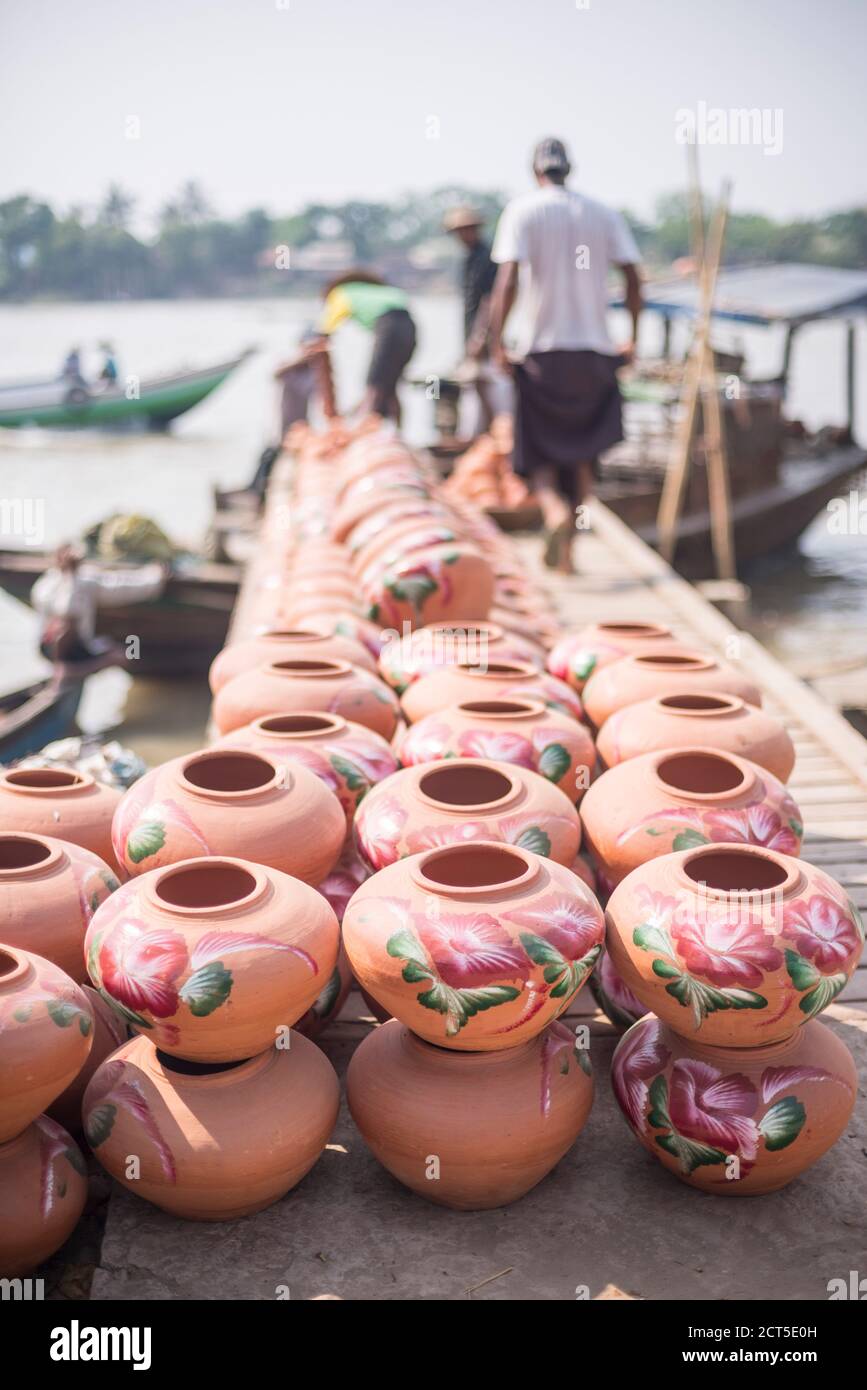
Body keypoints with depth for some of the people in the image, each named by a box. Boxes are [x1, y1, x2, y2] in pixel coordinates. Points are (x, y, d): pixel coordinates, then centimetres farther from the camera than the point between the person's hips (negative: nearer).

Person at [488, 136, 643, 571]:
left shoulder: (522, 210, -1)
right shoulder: (604, 213, 9)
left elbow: (507, 278, -14)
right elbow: (633, 277, 2)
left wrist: (496, 342, -11)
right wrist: (633, 339, 10)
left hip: (542, 349, -3)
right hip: (594, 350, 3)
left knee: (539, 453, 6)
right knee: (582, 451, 14)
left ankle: (555, 510, -23)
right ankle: (563, 545, 14)